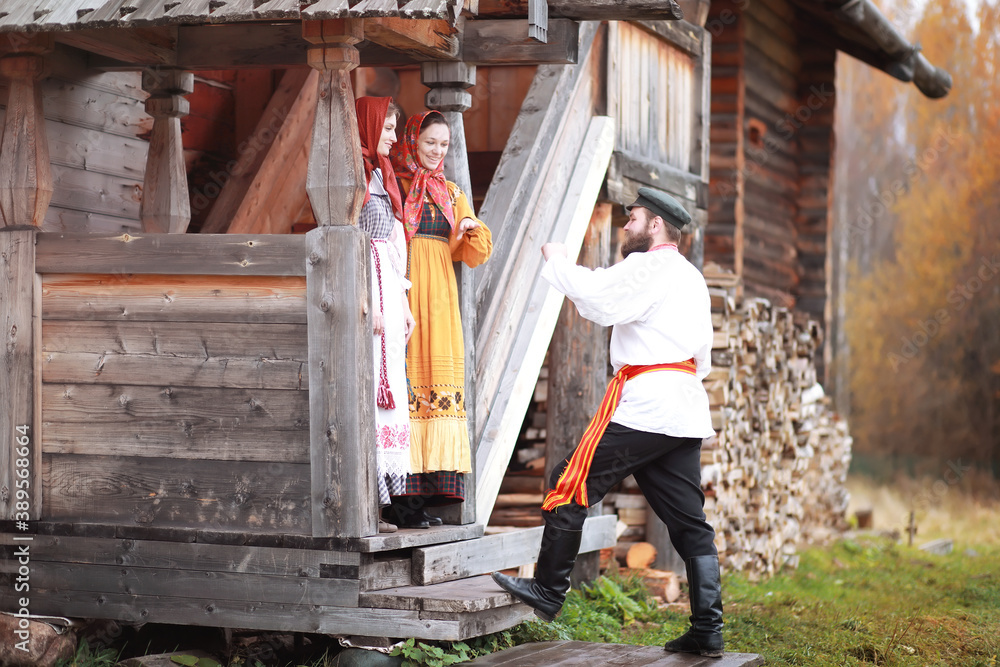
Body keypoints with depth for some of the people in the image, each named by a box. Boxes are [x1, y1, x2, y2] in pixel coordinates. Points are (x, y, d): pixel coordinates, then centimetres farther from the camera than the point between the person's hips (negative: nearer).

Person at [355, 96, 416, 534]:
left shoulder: (381, 174, 20)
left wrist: (403, 303, 18)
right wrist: (364, 303, -19)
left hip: (387, 291, 9)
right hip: (362, 288, -9)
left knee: (386, 389, 7)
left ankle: (372, 505, 10)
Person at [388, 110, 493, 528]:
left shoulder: (451, 193, 19)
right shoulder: (391, 187, 3)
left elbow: (475, 257, 16)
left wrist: (474, 230, -5)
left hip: (439, 301, 5)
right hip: (402, 297, -5)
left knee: (441, 380, 0)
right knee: (405, 383, -10)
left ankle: (429, 491, 3)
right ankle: (404, 498, -9)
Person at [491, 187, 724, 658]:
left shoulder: (648, 266, -5)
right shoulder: (692, 278, 24)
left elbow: (600, 301, -17)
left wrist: (558, 263, -5)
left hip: (643, 405, -9)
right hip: (687, 411, 9)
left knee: (570, 485, 1)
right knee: (689, 523, 6)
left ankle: (548, 591, 7)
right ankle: (708, 631, 3)